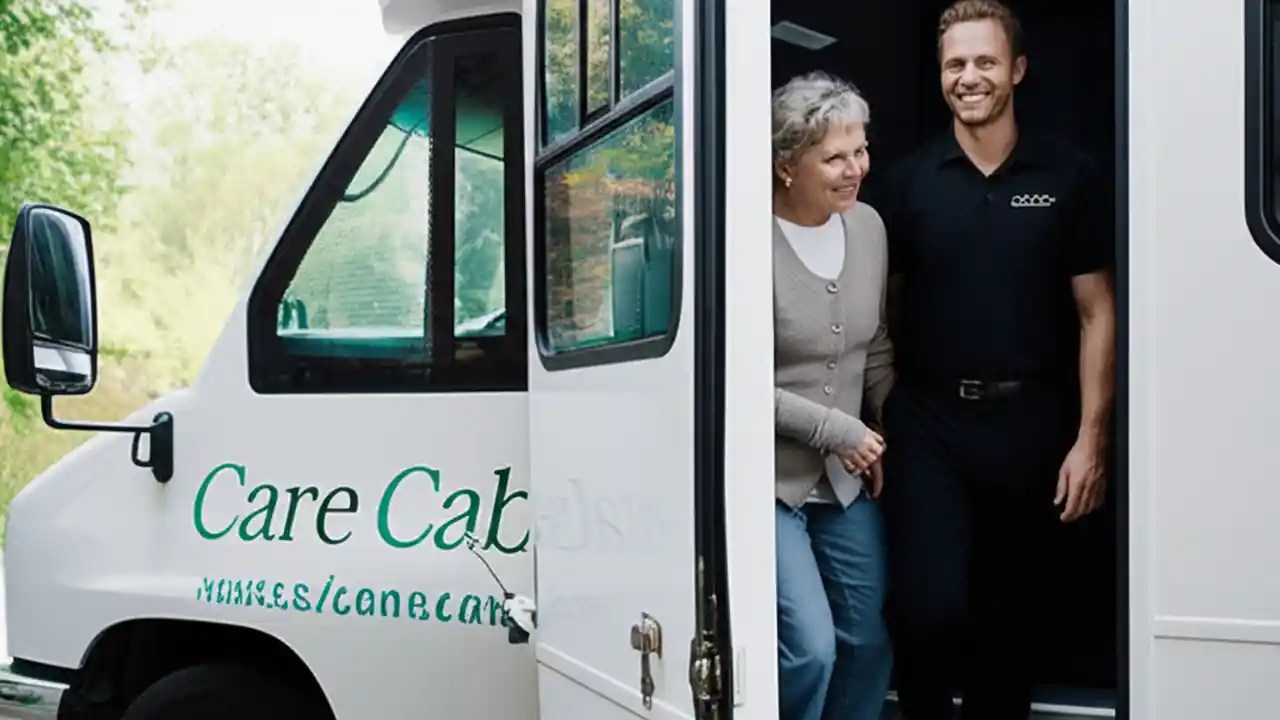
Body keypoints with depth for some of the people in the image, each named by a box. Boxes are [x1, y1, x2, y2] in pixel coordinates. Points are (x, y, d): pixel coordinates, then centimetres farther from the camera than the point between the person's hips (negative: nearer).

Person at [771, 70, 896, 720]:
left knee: (869, 643, 11)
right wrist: (841, 432, -15)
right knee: (810, 650, -10)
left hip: (850, 479, 7)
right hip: (769, 479, -6)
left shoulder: (868, 226, 2)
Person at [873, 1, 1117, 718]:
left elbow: (1096, 313, 1)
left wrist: (1091, 438, -4)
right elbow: (881, 309, 6)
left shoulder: (1070, 176, 0)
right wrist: (877, 421, -2)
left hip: (1030, 422, 1)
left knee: (1011, 610, 13)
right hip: (928, 422, 0)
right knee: (930, 605, -11)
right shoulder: (908, 181, 2)